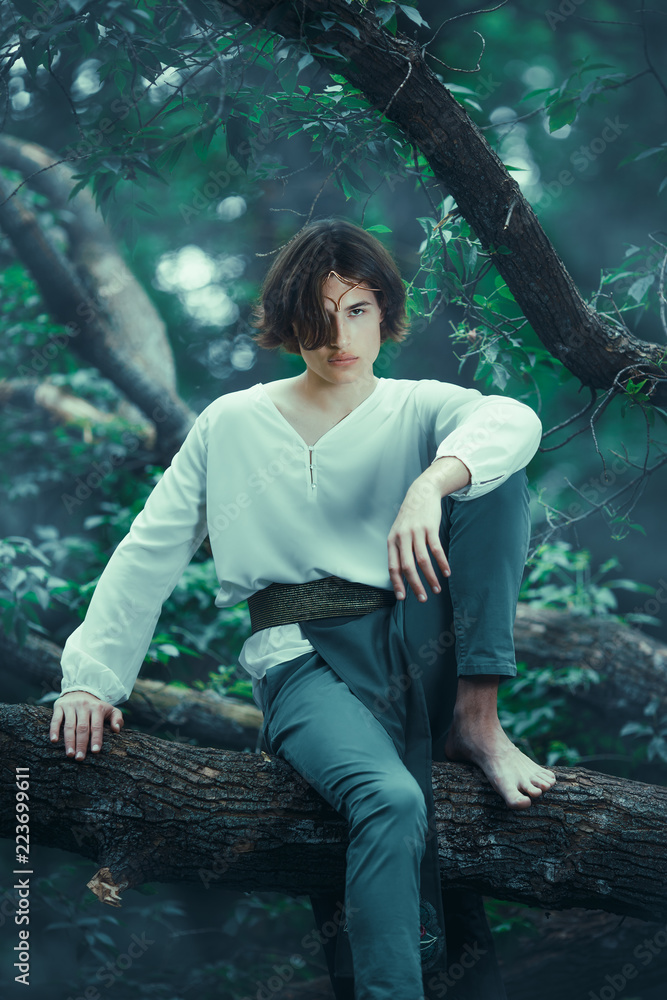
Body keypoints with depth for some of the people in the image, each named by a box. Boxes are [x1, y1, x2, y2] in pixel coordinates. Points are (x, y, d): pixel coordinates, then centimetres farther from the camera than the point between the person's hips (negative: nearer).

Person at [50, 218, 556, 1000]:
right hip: (305, 658, -2)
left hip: (417, 640, 2)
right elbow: (148, 556, 12)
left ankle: (475, 719, -17)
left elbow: (512, 419, -16)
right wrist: (91, 675, 1)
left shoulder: (417, 410, 9)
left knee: (491, 469, -18)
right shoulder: (231, 424, 12)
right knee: (391, 802, -35)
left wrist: (432, 483, -37)